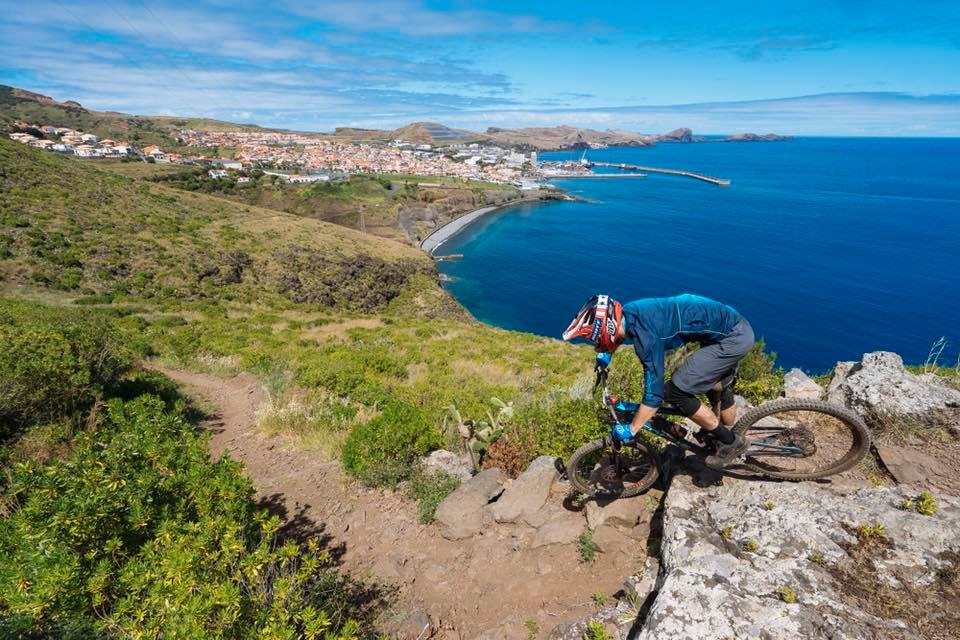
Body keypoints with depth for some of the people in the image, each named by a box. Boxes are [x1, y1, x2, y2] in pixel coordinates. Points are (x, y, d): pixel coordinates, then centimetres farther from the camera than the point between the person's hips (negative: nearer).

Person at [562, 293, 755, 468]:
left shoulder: (645, 335, -28)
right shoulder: (629, 311, -4)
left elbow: (654, 393, -24)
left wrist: (629, 430, -17)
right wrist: (606, 352, 22)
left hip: (732, 338, -9)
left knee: (675, 393, -9)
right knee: (719, 389, 28)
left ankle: (732, 442, 6)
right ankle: (727, 436, 47)